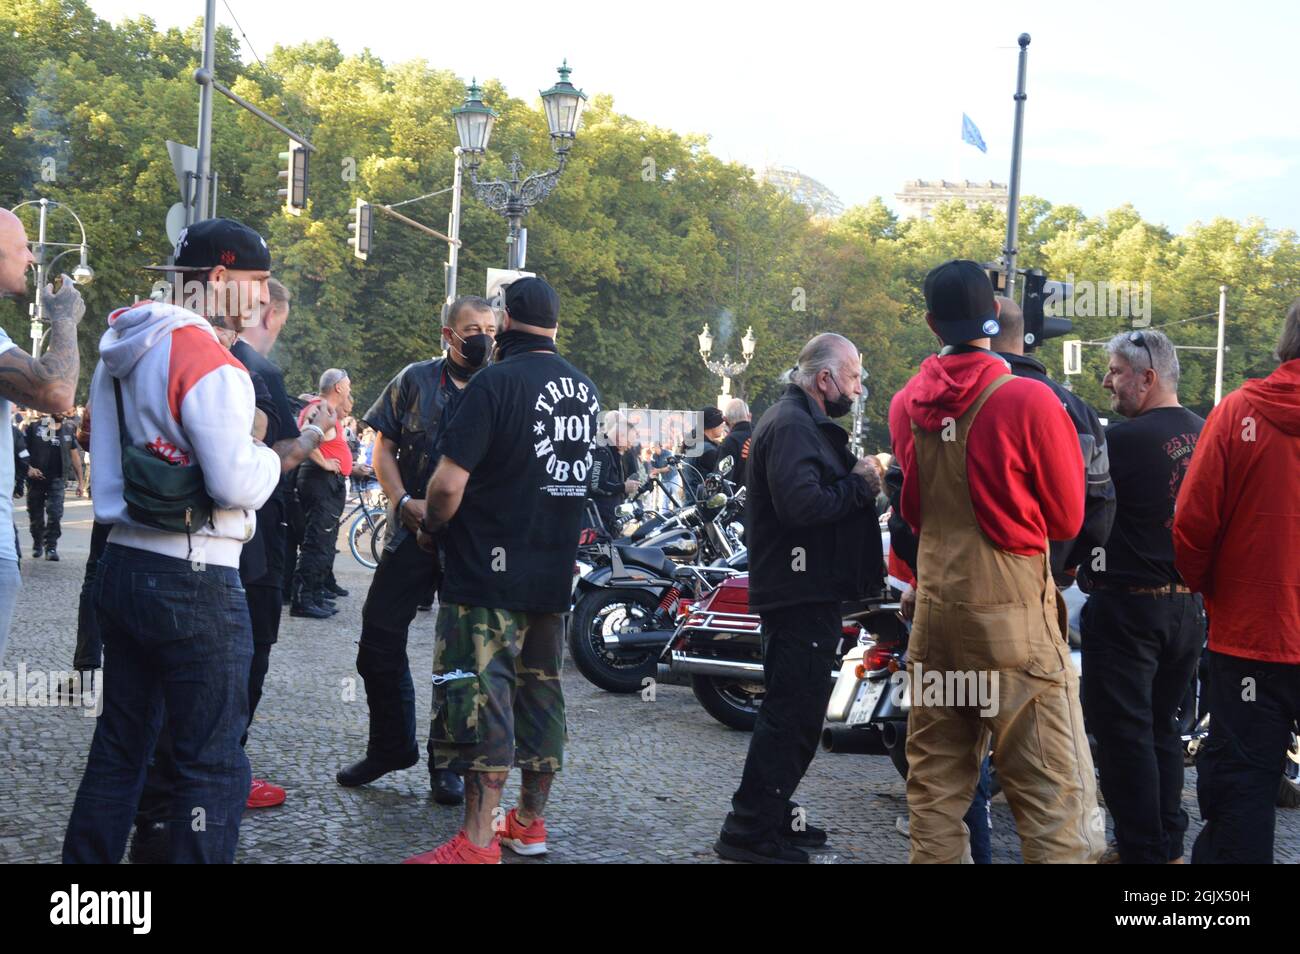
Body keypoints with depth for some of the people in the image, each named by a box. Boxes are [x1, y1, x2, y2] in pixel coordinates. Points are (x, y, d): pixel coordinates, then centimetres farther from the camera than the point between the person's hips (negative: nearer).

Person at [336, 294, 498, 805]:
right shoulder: (416, 379, 4)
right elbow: (384, 447, 6)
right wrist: (404, 502, -9)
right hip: (414, 530, 1)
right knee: (379, 638, 3)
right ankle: (391, 745, 21)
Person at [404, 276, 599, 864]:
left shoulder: (496, 382, -14)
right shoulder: (586, 390, 9)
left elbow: (449, 484, -19)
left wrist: (431, 528, -1)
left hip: (489, 572, -7)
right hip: (556, 572, 7)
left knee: (481, 697, -4)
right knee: (541, 690, 15)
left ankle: (478, 841, -3)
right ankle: (530, 821, 26)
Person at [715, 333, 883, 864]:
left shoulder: (807, 423, 20)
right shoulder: (791, 426, -16)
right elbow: (801, 503, -30)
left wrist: (859, 478, 3)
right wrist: (859, 486, -18)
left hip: (809, 594, 11)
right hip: (800, 594, -11)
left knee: (798, 713, 18)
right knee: (791, 714, -8)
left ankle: (773, 814, 29)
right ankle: (749, 831, -3)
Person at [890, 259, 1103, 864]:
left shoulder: (904, 405, 2)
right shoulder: (1029, 400, -12)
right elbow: (1067, 519, -1)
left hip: (933, 608, 5)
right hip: (1013, 613, -5)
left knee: (935, 787, 12)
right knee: (1053, 792, 0)